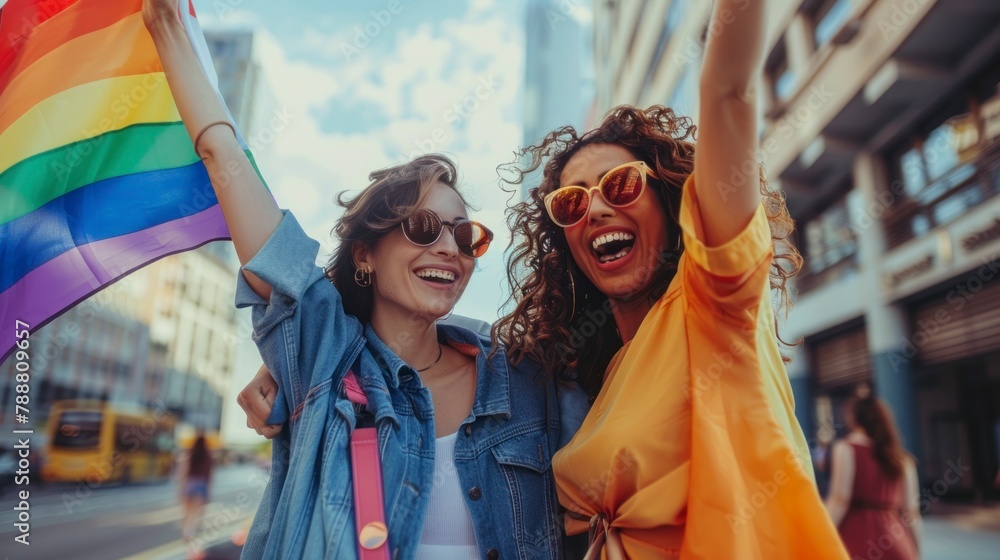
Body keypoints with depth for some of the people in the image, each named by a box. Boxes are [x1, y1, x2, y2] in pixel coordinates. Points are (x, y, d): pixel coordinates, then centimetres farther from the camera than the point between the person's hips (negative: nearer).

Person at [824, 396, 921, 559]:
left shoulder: (846, 449, -1)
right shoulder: (903, 459, 15)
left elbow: (840, 500, -10)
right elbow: (911, 511, 12)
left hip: (858, 539, -5)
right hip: (897, 546, 5)